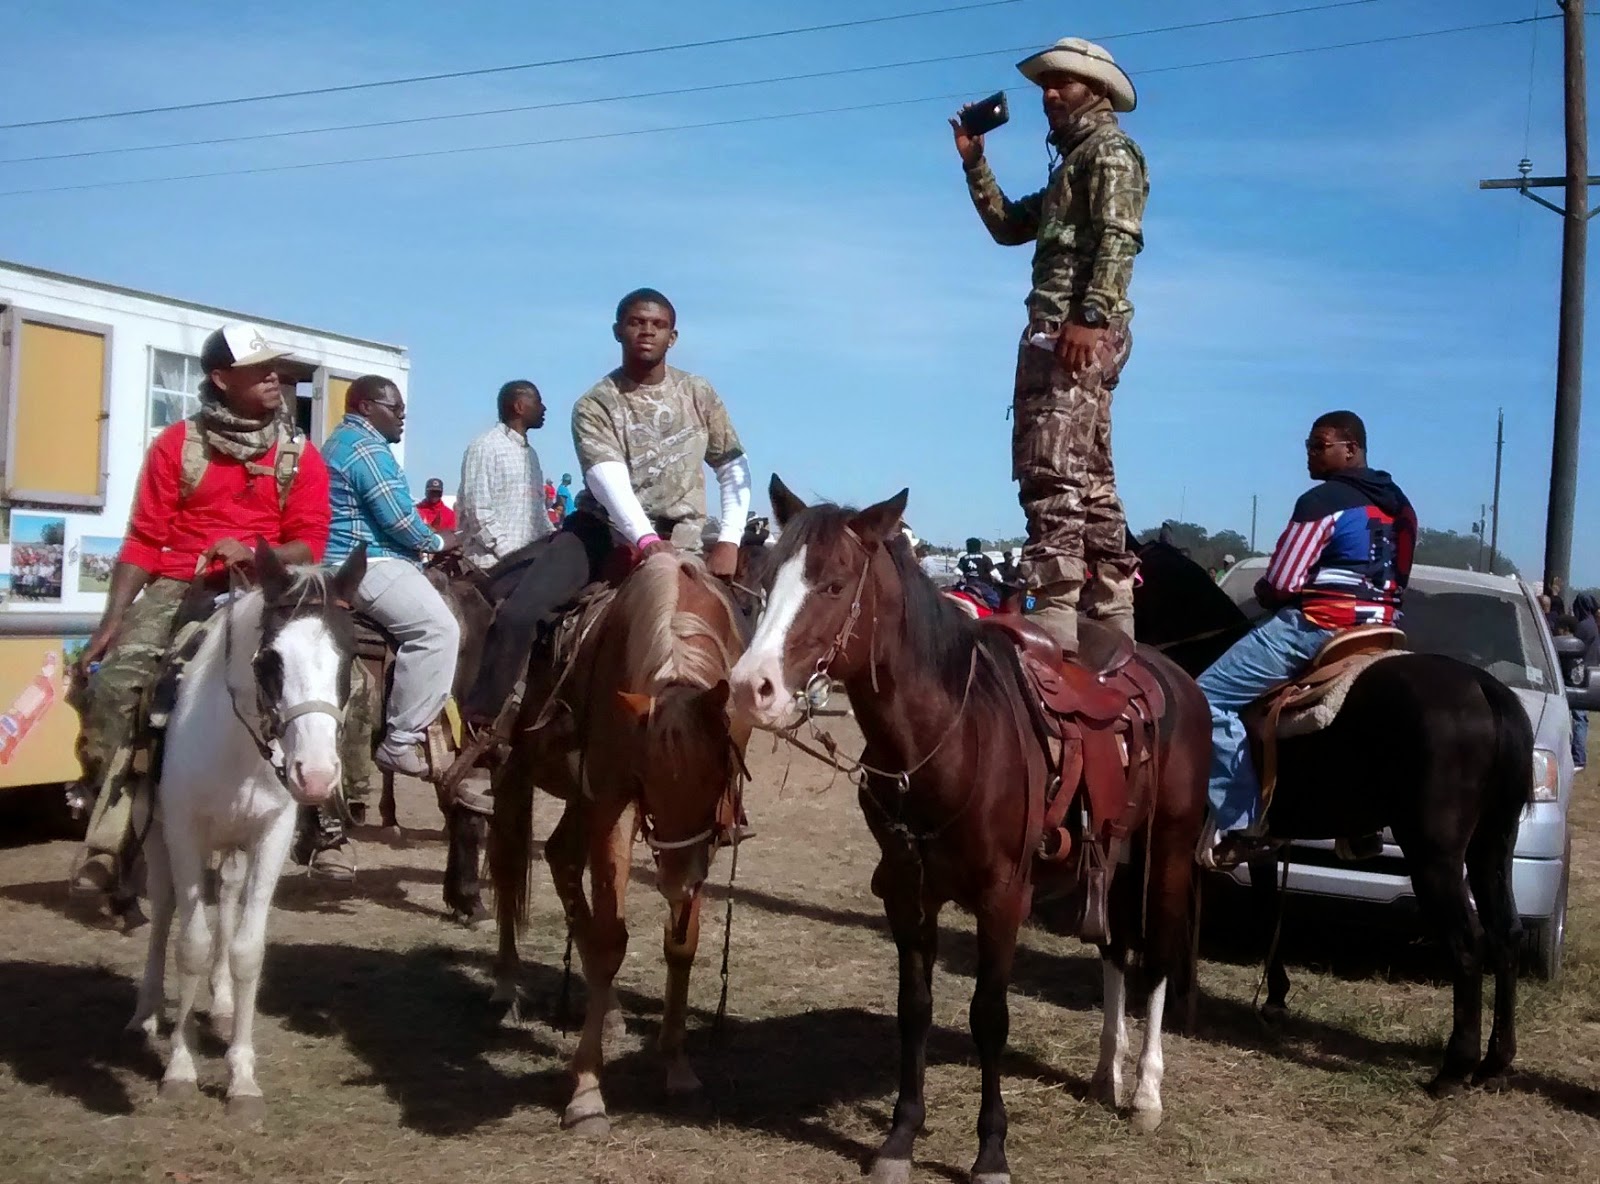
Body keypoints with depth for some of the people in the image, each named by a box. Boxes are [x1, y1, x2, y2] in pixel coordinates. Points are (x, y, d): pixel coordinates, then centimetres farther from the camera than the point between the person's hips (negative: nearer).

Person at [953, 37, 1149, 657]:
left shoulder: (1110, 151, -2)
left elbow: (1119, 239, -16)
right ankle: (1111, 616, 13)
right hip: (1059, 331, 10)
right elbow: (1007, 226, 29)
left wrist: (1090, 317, -28)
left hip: (1078, 330, -10)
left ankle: (1055, 617, -22)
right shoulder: (1073, 163, 27)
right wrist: (974, 162, 20)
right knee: (1089, 479, 9)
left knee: (1052, 472, -17)